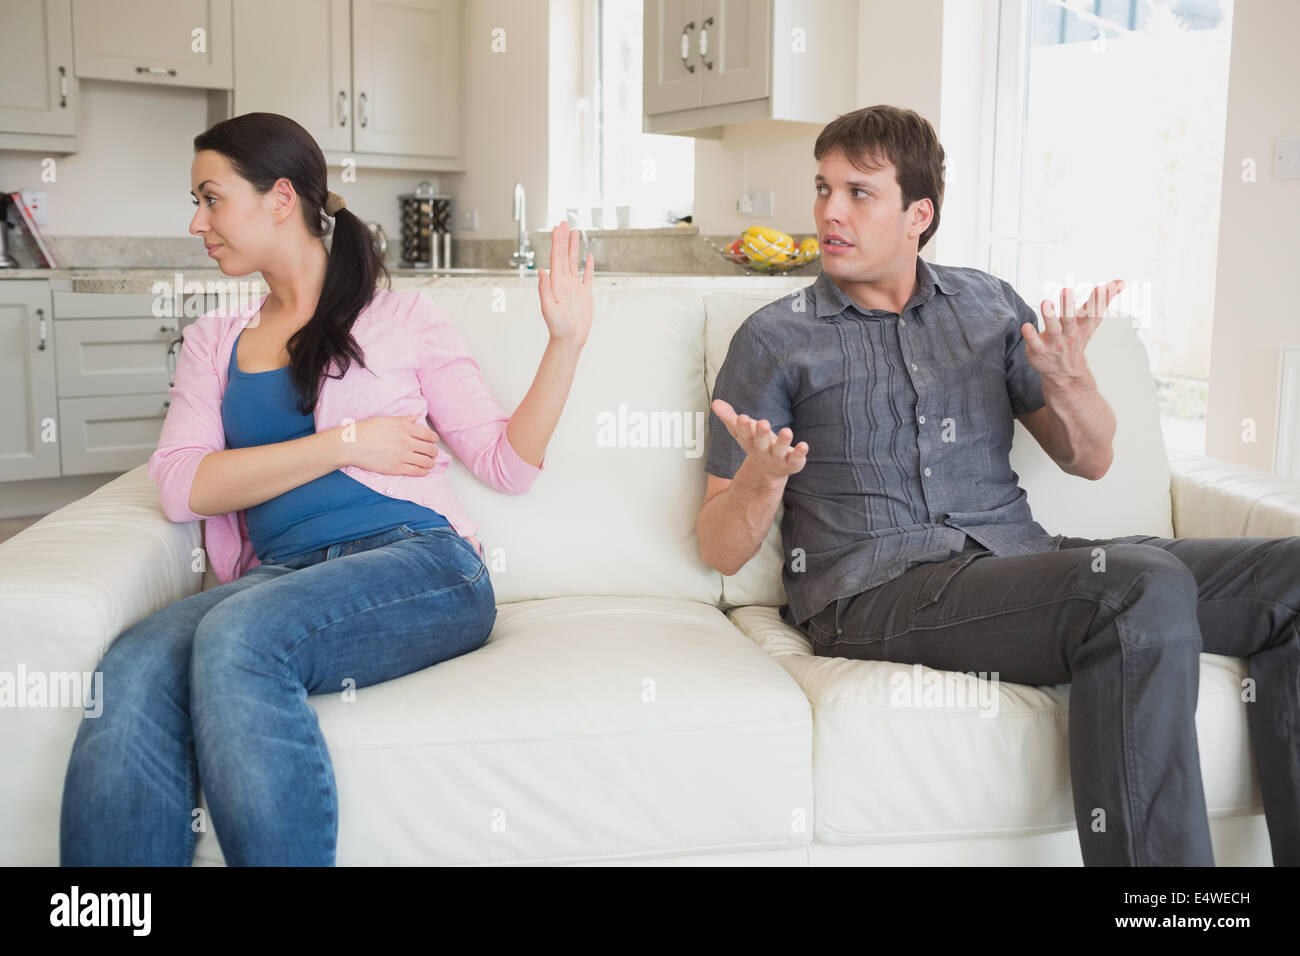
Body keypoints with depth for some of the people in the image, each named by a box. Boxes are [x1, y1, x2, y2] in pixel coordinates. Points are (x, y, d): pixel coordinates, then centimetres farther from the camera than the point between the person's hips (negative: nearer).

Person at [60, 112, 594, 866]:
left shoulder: (402, 317, 13)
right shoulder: (213, 343, 23)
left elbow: (506, 465, 8)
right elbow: (182, 486, 6)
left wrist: (567, 342, -4)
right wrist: (346, 444, -2)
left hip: (417, 564, -3)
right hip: (281, 576, 3)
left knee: (239, 633, -35)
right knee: (134, 669, -30)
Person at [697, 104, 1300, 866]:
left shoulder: (989, 303, 17)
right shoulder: (776, 339, 5)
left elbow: (1089, 461, 19)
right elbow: (722, 551, 3)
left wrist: (1067, 376, -2)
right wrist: (764, 478, -19)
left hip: (1018, 556, 5)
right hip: (876, 591, -5)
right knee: (1145, 587, -32)